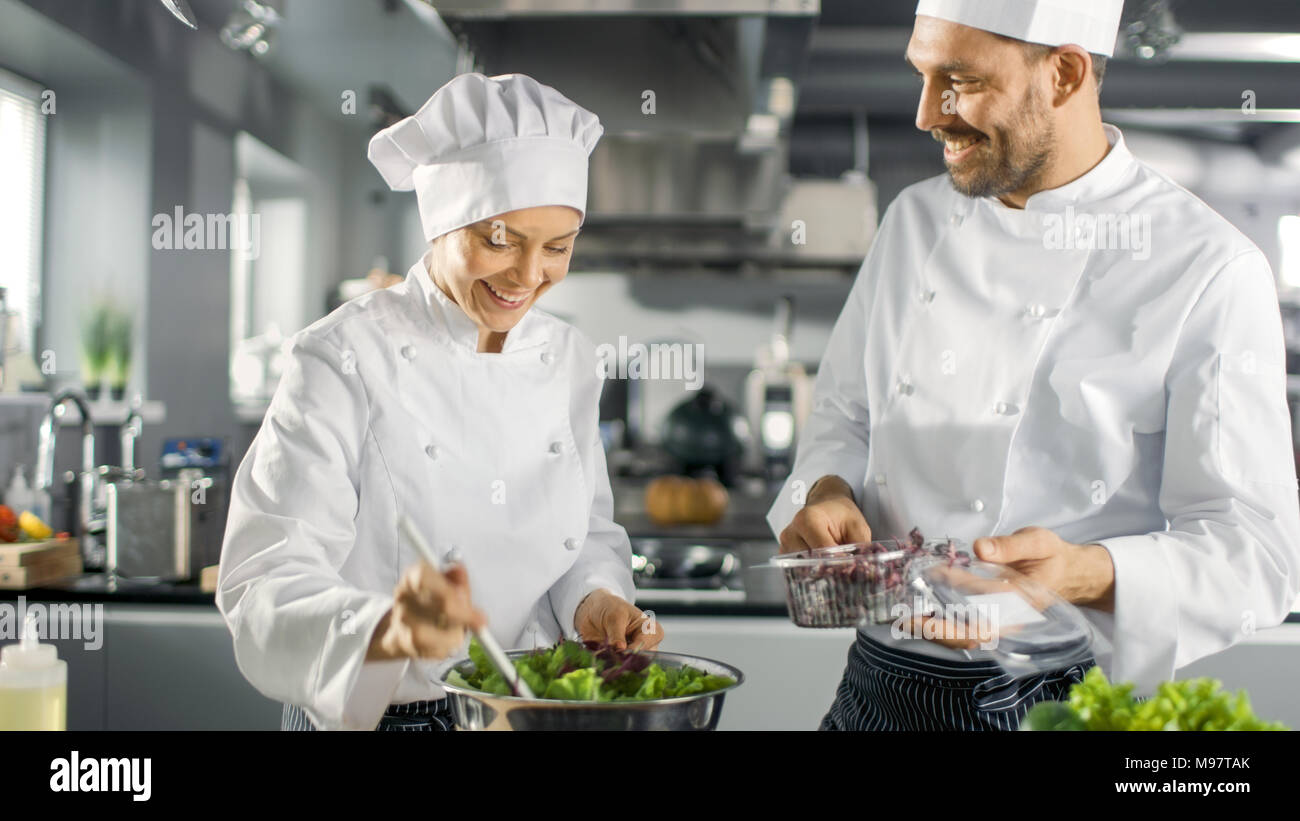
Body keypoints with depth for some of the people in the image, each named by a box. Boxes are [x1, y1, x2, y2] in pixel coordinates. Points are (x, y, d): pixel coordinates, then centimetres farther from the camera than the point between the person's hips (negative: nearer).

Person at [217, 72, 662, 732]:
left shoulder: (567, 358, 6)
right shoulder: (343, 360, -10)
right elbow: (264, 587, -17)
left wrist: (596, 603, -4)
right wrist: (388, 631, -34)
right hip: (374, 715, -5)